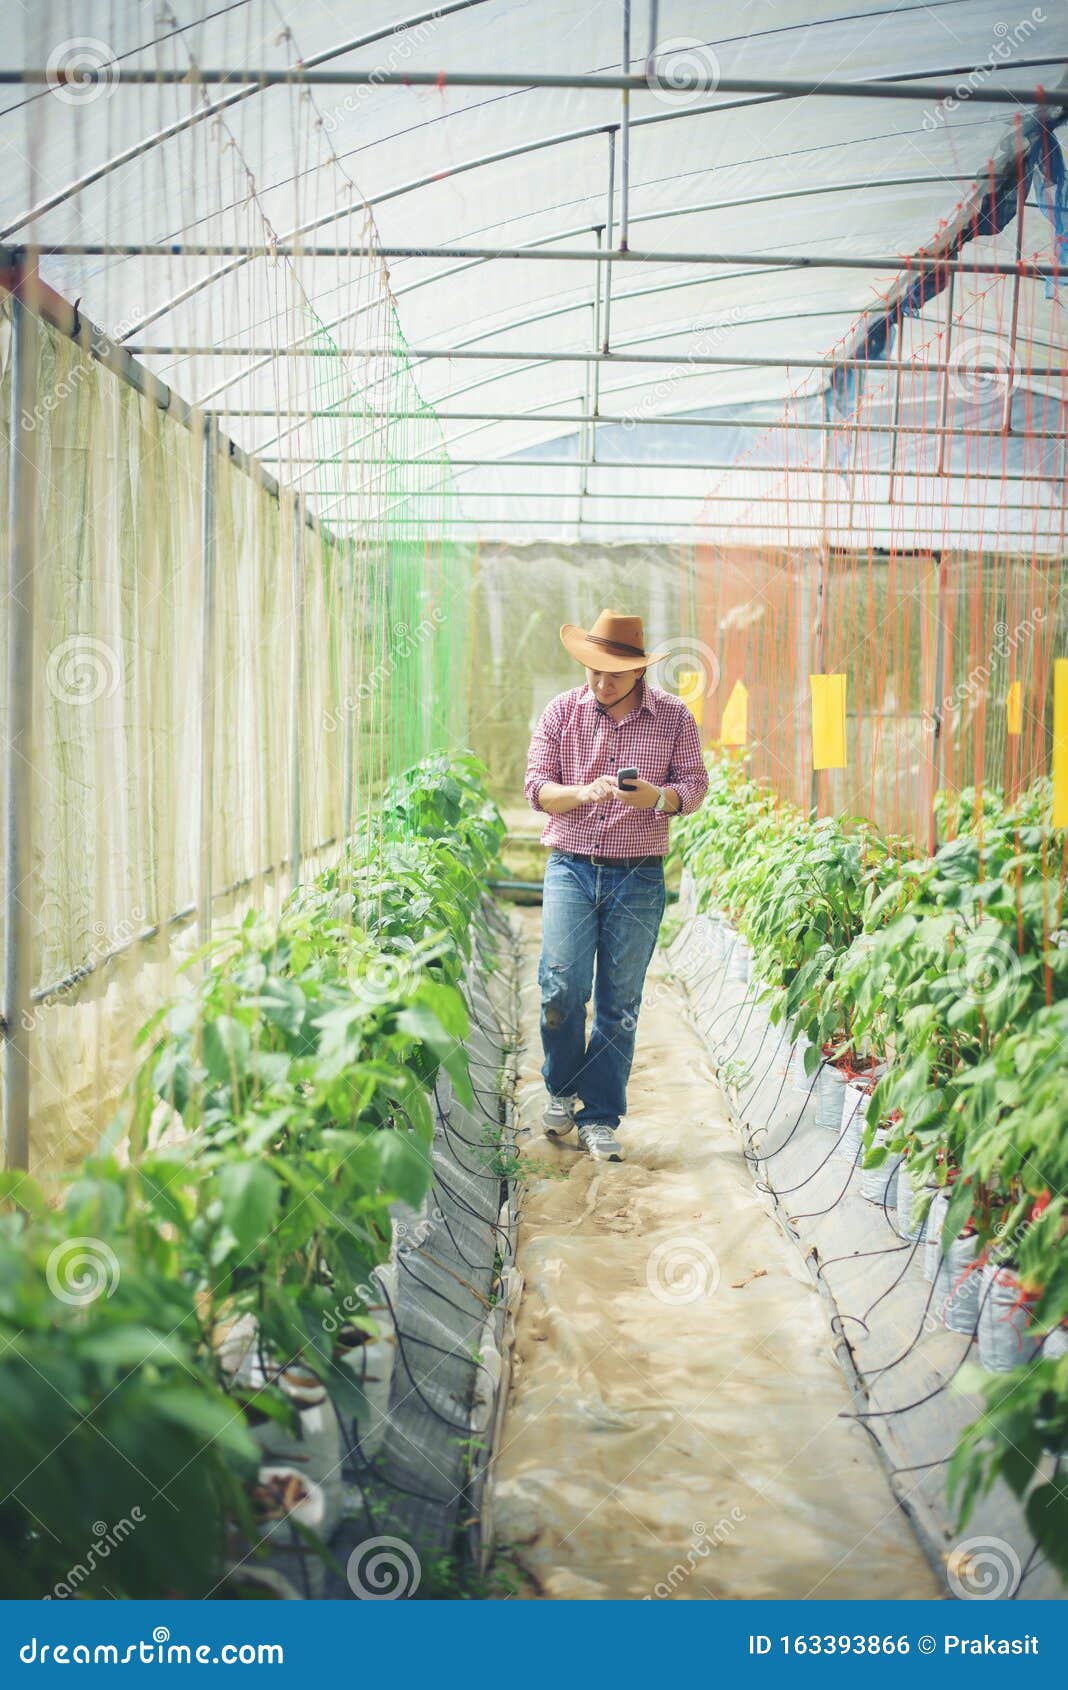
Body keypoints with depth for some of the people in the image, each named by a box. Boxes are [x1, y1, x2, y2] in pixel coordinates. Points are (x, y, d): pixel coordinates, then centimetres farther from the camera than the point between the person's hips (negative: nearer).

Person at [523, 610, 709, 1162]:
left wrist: (657, 796, -18)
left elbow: (695, 783, 4)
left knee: (619, 1002, 2)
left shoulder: (673, 716, 3)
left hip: (638, 876, 0)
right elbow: (536, 786, 1)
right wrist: (583, 793, -20)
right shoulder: (561, 711, 4)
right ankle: (561, 1088, 14)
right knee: (562, 984, -13)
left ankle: (600, 1118, 13)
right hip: (571, 867, 0)